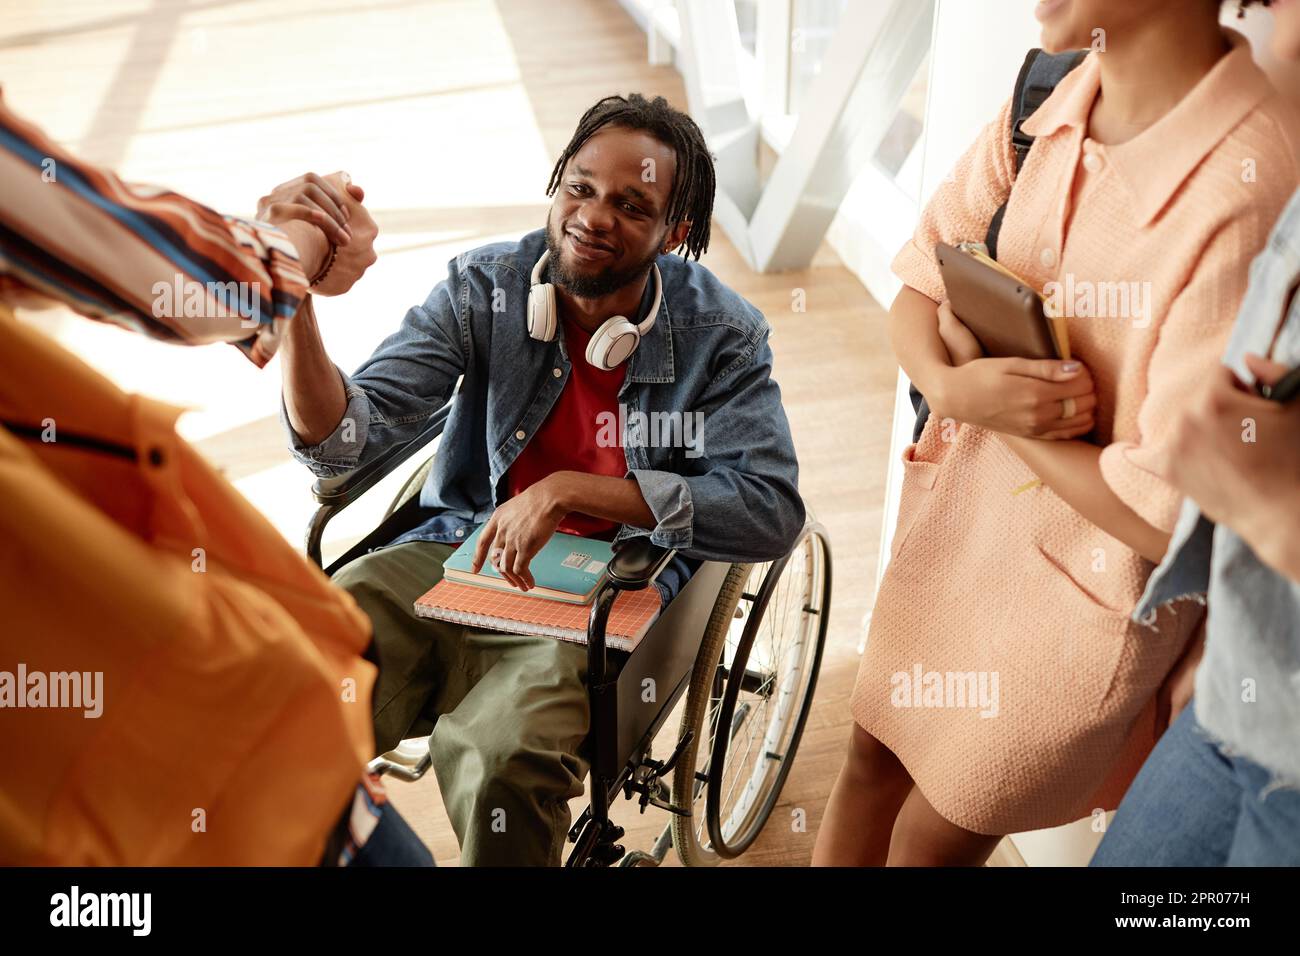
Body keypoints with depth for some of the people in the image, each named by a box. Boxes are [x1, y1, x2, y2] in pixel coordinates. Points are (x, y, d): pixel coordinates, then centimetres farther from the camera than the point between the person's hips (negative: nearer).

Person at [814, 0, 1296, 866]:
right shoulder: (1045, 110, -9)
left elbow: (1172, 517, -27)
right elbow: (919, 292, 2)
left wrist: (982, 391, -15)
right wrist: (954, 387, -22)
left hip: (1089, 584, -5)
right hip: (961, 511, 6)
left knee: (933, 841, 15)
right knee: (873, 760, 23)